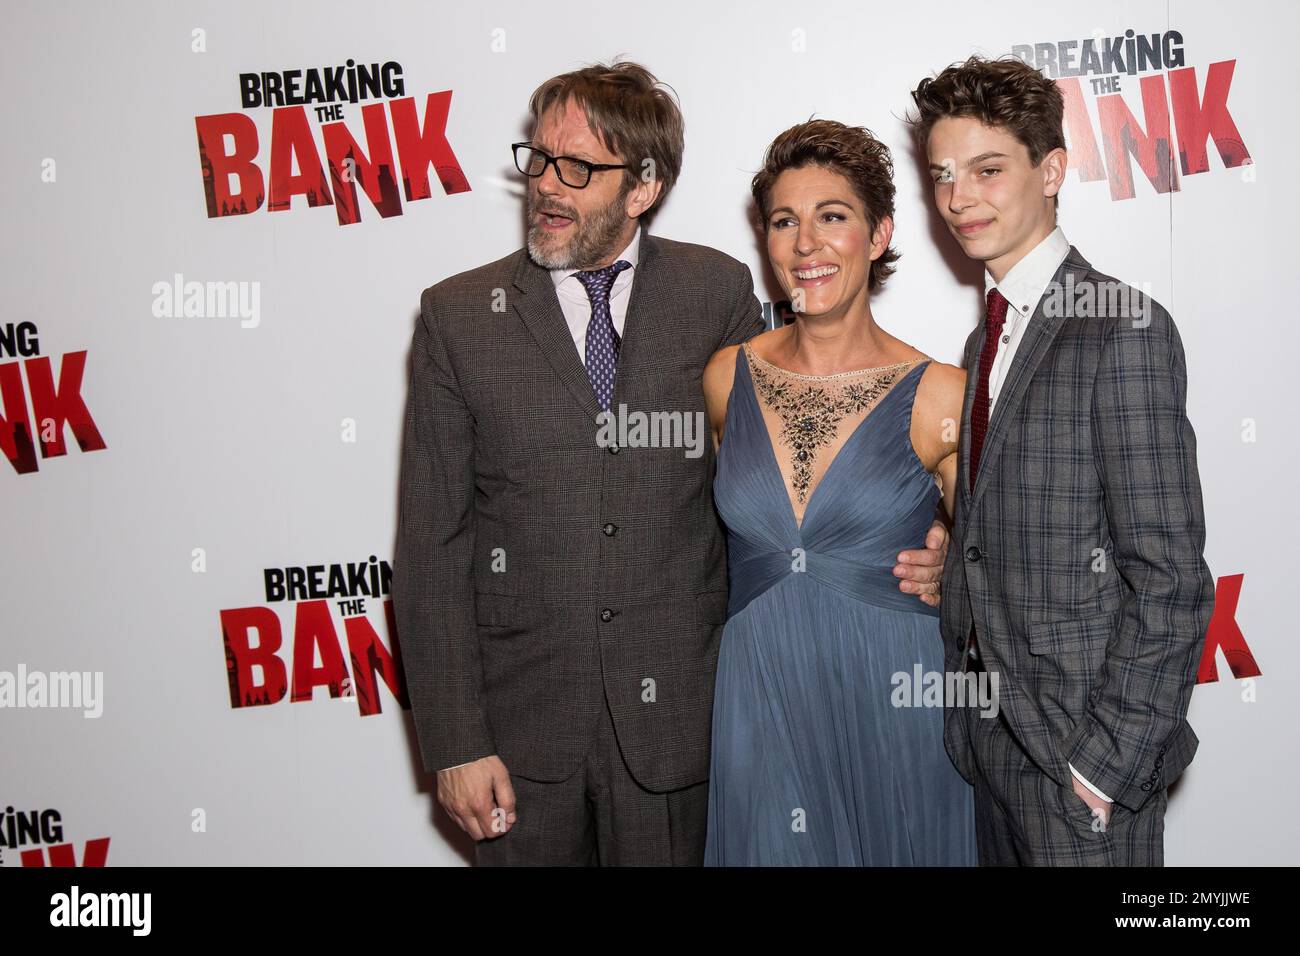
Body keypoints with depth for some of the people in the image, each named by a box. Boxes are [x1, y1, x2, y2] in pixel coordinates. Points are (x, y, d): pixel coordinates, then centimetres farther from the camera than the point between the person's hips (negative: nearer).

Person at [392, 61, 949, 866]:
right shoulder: (458, 317, -1)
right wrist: (456, 743, -5)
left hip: (673, 714, 0)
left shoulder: (718, 293, 0)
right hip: (523, 721, 0)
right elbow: (432, 545, -2)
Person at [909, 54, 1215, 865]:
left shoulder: (1123, 330, -15)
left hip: (1085, 740, -7)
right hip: (995, 734, 7)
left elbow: (1171, 580, -18)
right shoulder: (987, 338, 12)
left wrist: (1104, 762, -17)